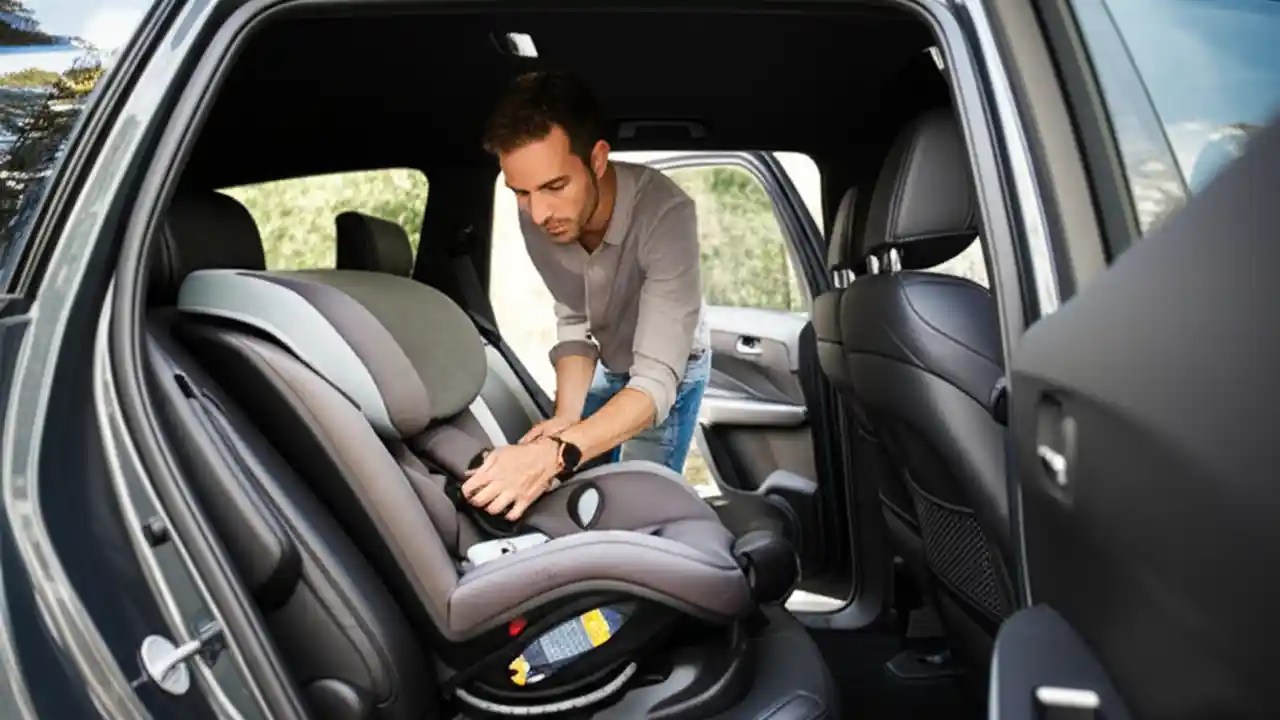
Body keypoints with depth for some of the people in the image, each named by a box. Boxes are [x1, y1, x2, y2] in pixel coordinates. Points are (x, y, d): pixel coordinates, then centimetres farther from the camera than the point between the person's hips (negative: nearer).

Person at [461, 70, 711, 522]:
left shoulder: (664, 213, -41)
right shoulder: (536, 216, -25)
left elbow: (656, 381, -44)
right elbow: (572, 324, -15)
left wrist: (558, 453, -59)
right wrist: (565, 418, -33)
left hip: (671, 368, -4)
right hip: (605, 365, 4)